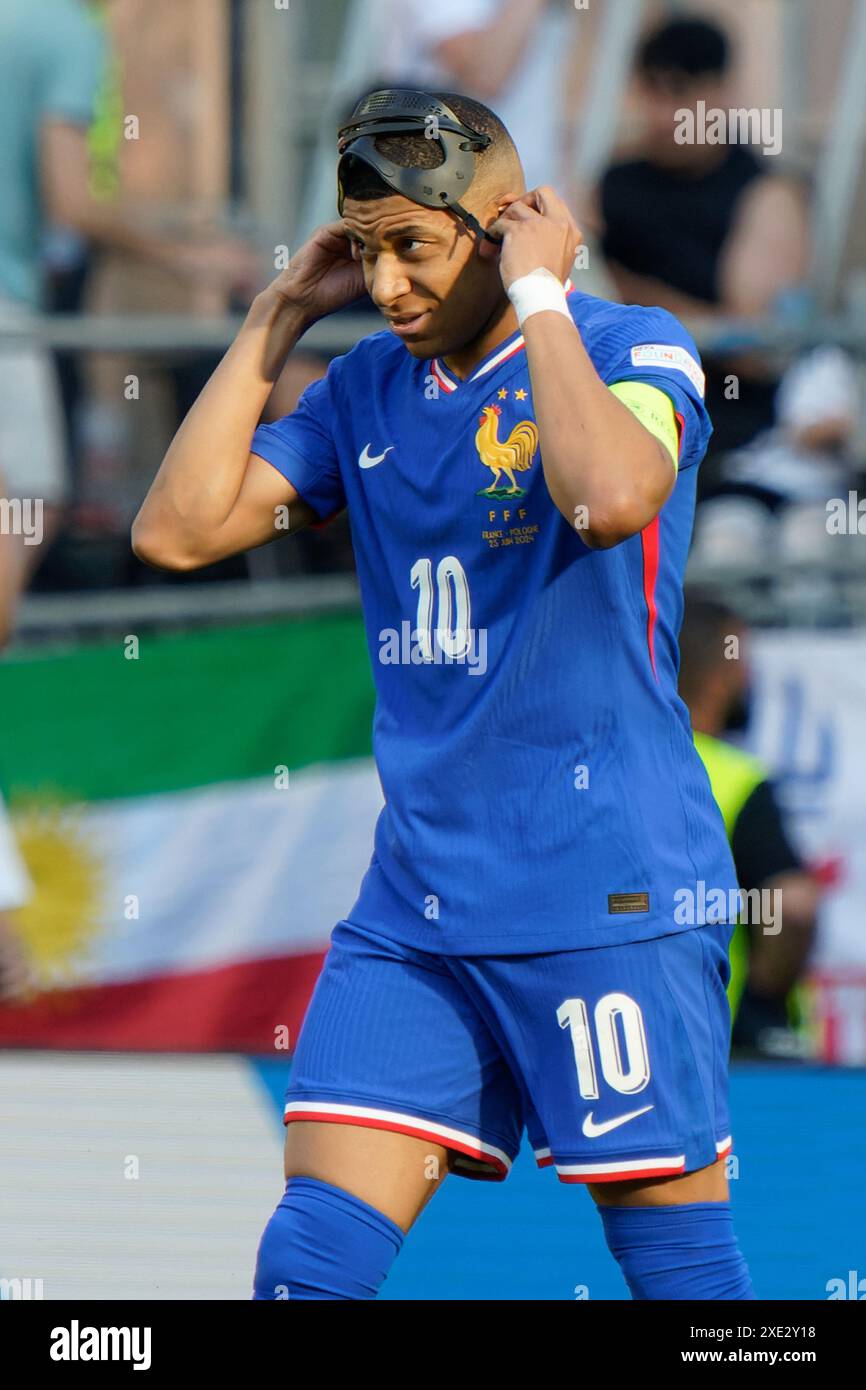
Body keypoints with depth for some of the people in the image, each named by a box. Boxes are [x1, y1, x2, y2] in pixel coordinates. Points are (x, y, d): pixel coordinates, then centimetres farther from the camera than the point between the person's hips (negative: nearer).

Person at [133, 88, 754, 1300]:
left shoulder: (632, 350, -7)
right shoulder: (369, 387, 11)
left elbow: (609, 497, -29)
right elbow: (176, 529, 7)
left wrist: (540, 297, -17)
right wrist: (278, 317, 5)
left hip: (608, 895, -5)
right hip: (414, 904, 6)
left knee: (677, 1257, -2)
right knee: (312, 1252, -3)